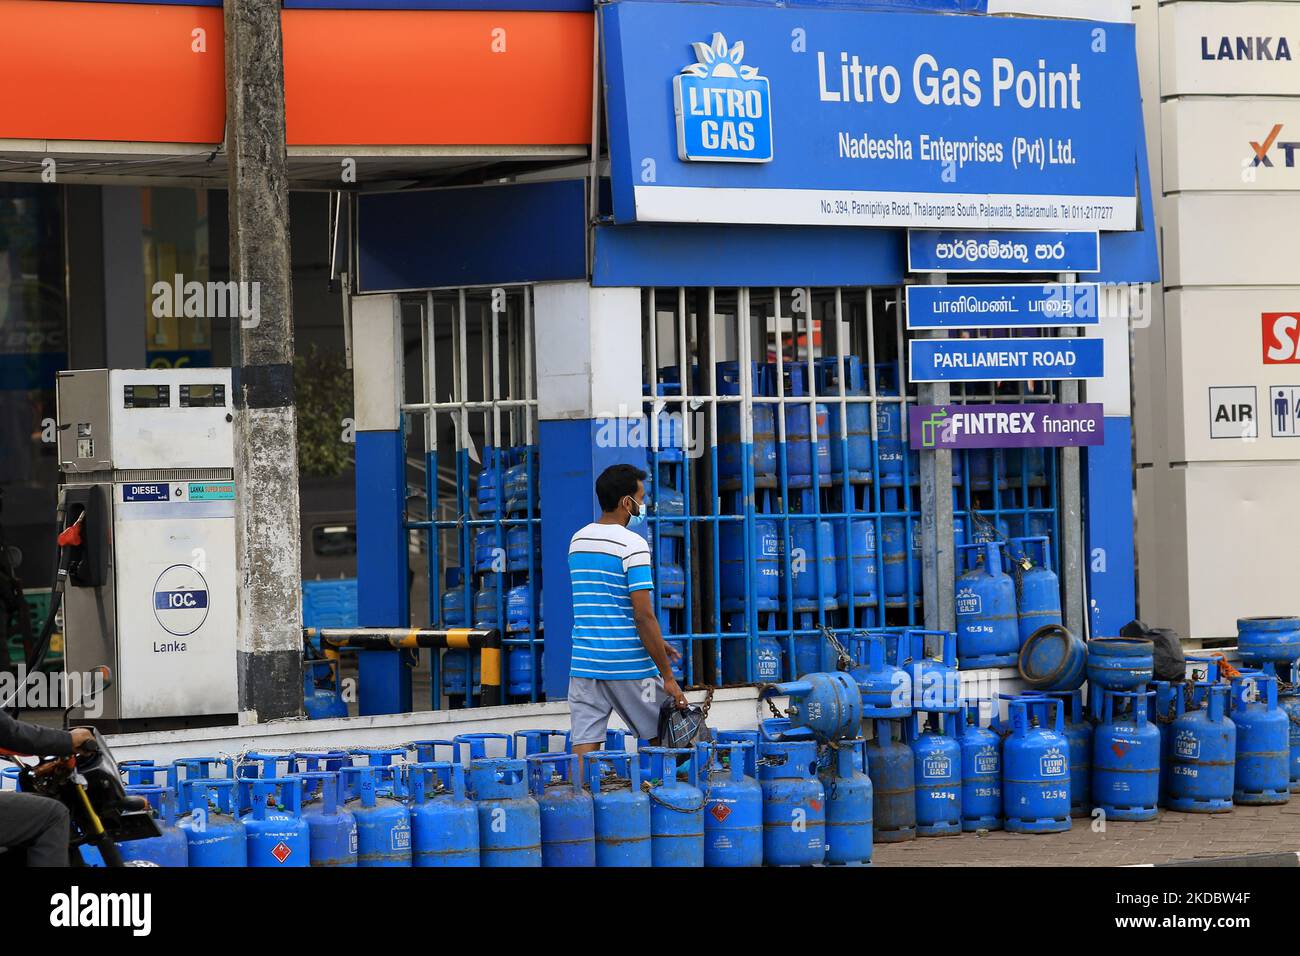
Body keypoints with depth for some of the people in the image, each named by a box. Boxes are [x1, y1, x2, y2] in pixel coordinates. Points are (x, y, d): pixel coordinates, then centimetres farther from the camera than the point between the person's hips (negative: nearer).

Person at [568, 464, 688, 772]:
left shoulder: (577, 540, 11)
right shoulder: (632, 544, -12)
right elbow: (644, 616, -16)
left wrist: (653, 642, 21)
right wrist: (667, 675, -11)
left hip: (584, 665, 6)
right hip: (628, 665, -5)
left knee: (585, 746, 0)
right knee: (662, 739, 12)